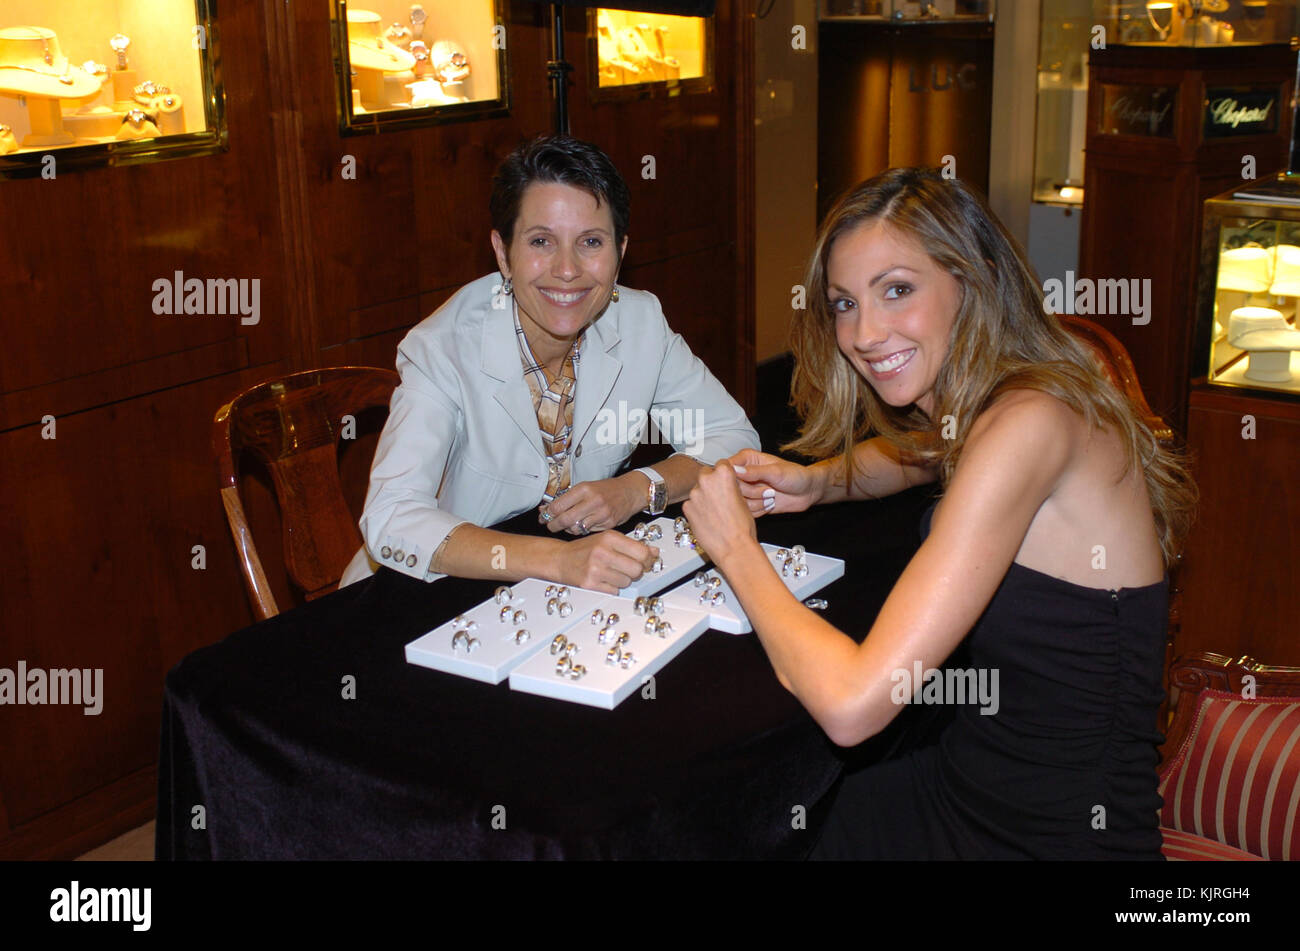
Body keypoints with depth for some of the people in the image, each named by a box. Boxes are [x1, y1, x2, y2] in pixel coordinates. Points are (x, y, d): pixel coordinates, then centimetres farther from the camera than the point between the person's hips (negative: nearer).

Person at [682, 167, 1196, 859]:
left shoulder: (1032, 420, -25)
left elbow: (852, 706, -29)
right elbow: (910, 455, 29)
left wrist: (736, 547, -14)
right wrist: (816, 481, 7)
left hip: (1053, 834, -7)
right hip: (967, 784, 8)